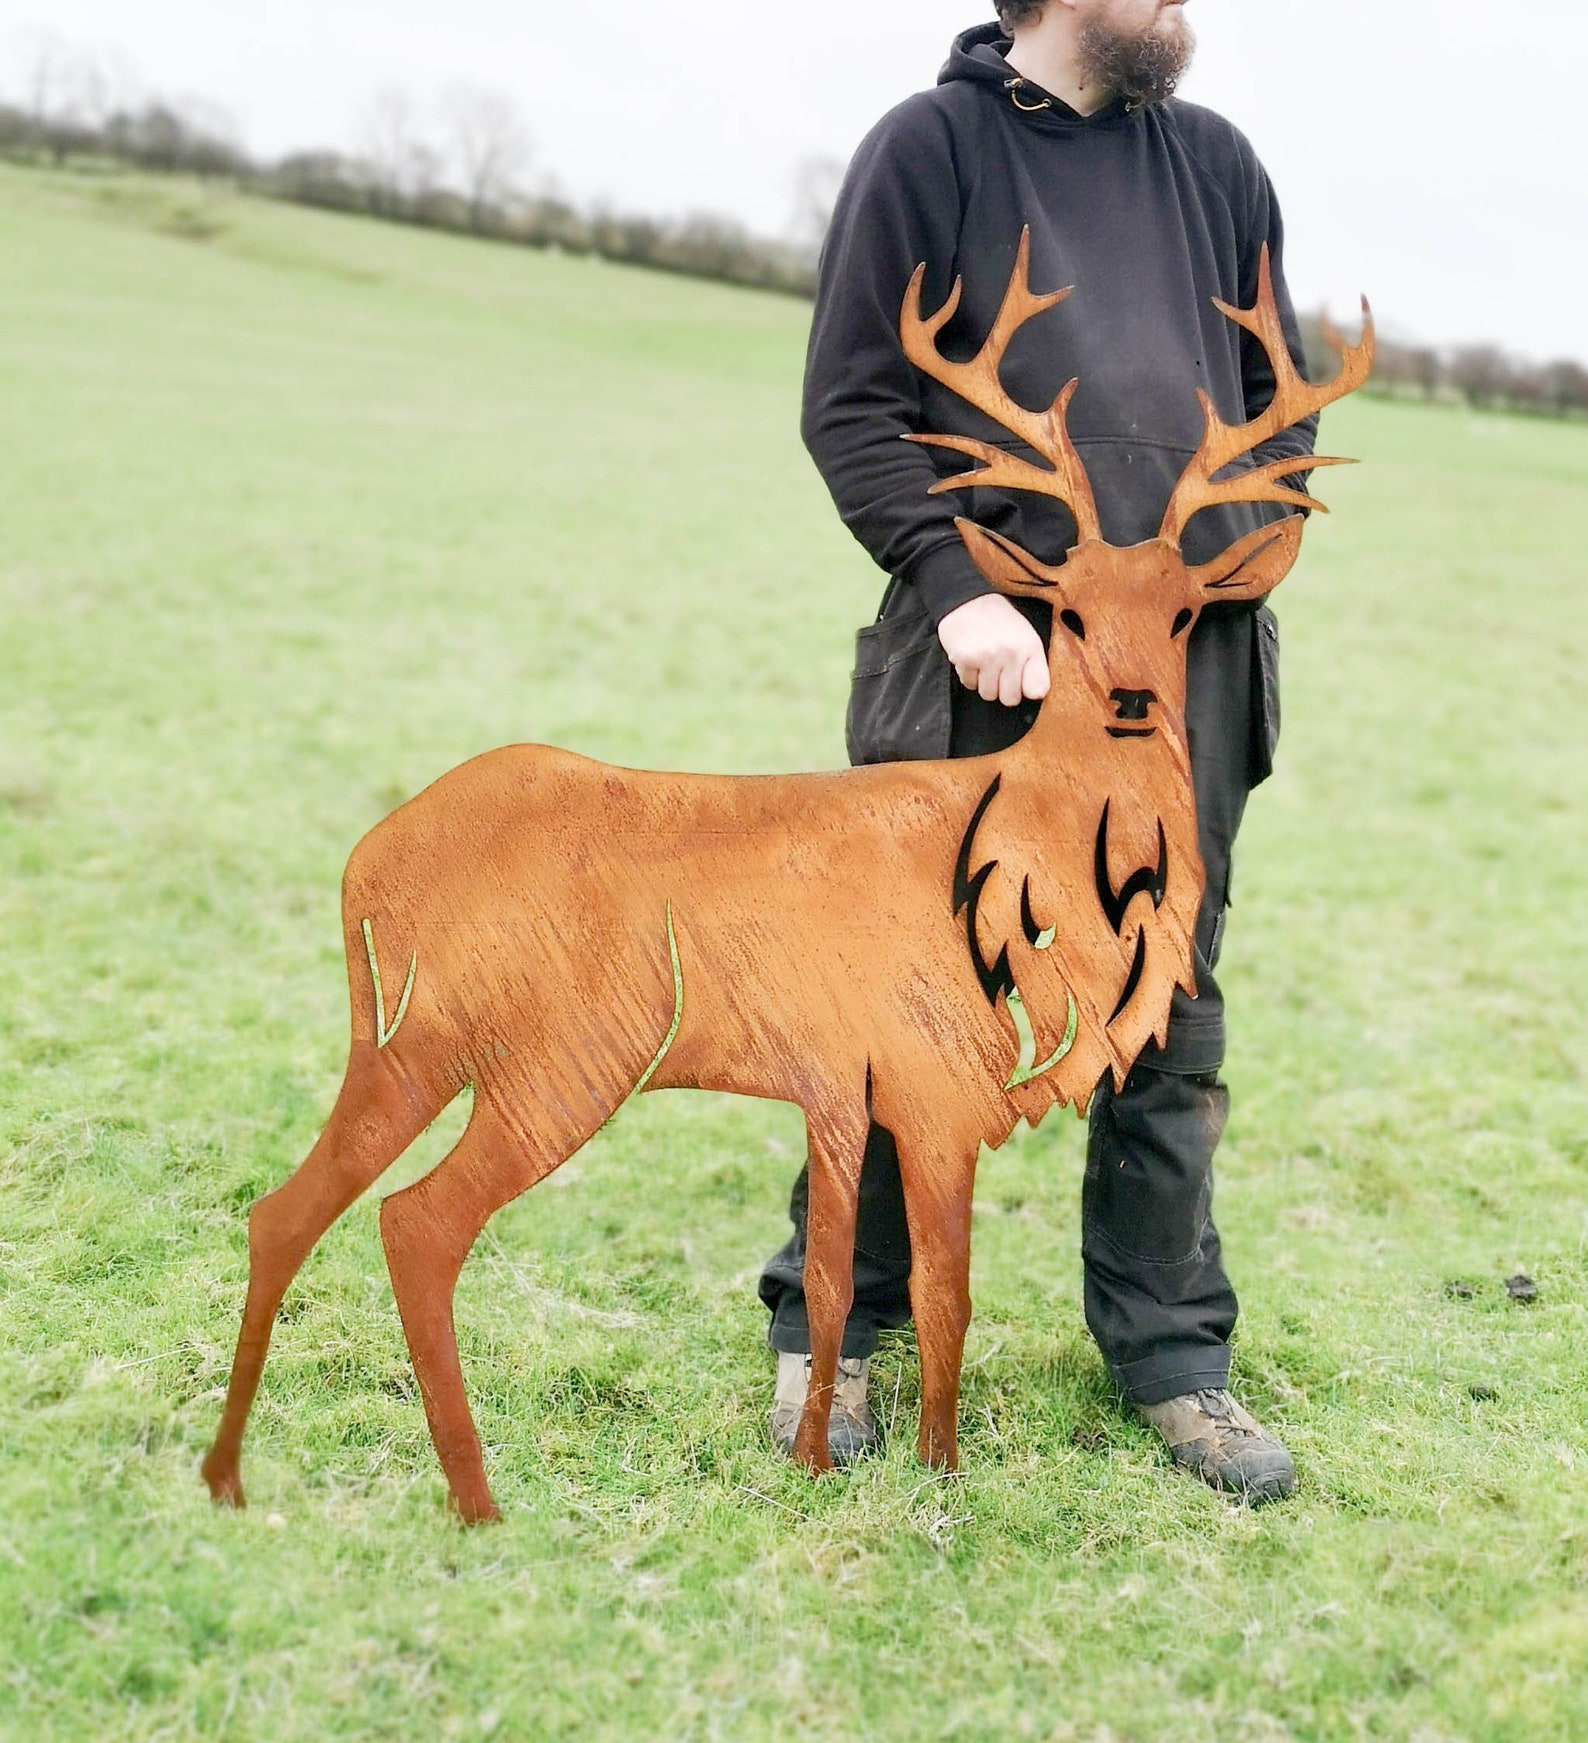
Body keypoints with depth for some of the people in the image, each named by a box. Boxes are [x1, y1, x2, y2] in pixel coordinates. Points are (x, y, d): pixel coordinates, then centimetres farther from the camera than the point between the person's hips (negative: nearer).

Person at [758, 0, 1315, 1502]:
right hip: (991, 651, -4)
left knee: (1169, 1018, 10)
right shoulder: (930, 147, 2)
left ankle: (1169, 1346, 23)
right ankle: (829, 1323, 19)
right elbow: (850, 404, -3)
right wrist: (957, 583, -15)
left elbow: (1276, 400, 20)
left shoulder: (1217, 164, 15)